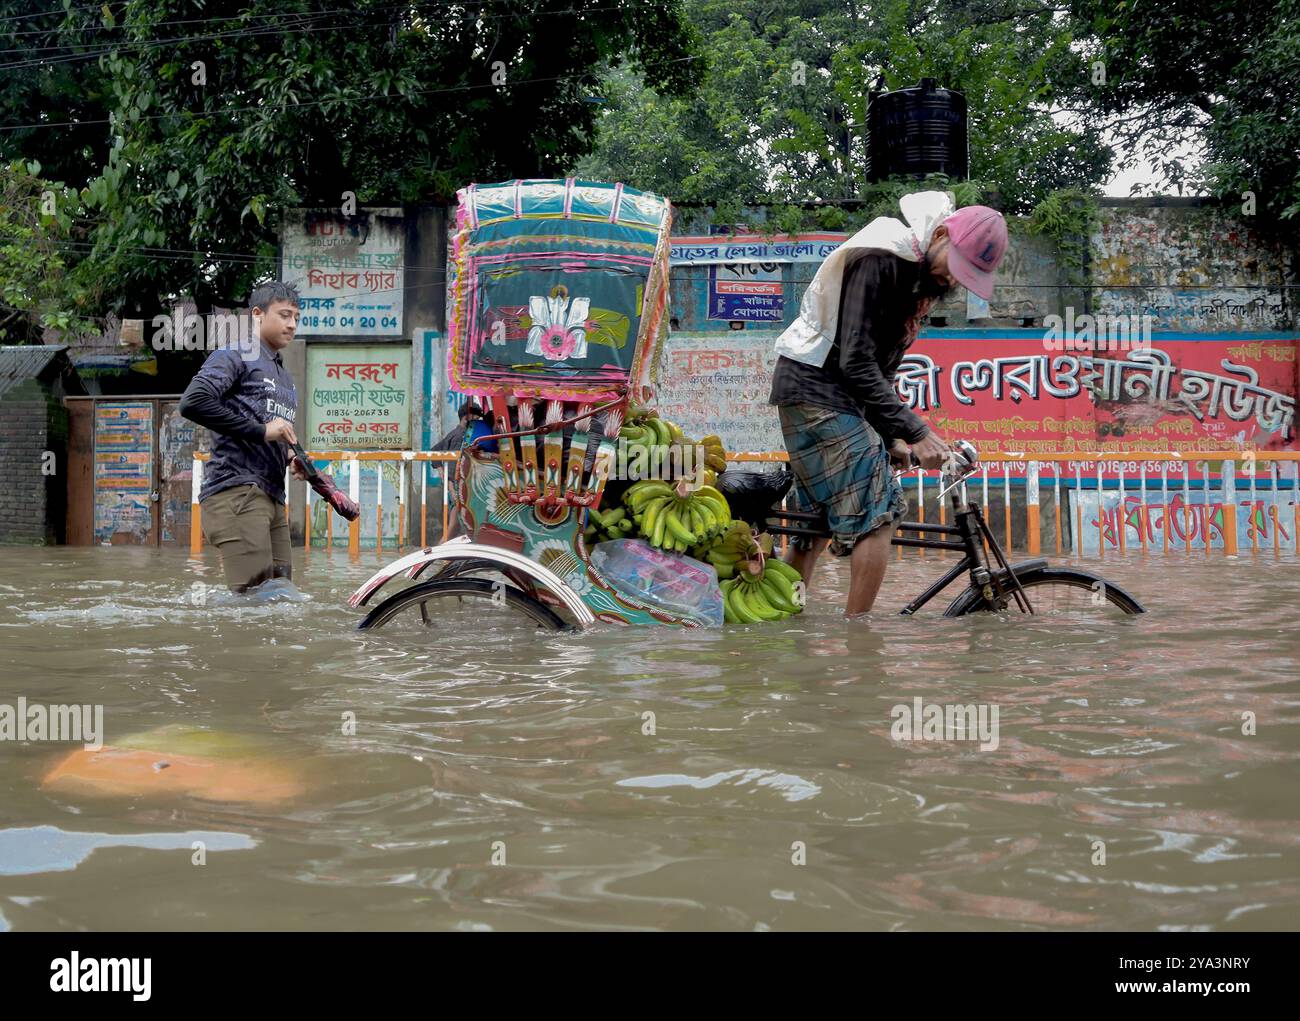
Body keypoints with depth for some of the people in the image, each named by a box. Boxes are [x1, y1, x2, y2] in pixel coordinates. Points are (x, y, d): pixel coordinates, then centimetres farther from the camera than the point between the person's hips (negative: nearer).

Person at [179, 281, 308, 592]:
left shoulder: (285, 377, 29)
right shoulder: (236, 356, 1)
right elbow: (193, 402, -16)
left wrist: (291, 458, 12)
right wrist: (261, 430, -15)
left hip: (272, 498, 9)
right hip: (236, 493, -9)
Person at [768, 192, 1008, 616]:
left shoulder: (924, 274, 10)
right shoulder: (877, 259, -19)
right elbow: (857, 364, -24)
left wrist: (891, 434, 6)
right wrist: (915, 431, -26)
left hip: (841, 398, 10)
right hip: (817, 391, -10)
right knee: (879, 514, -14)